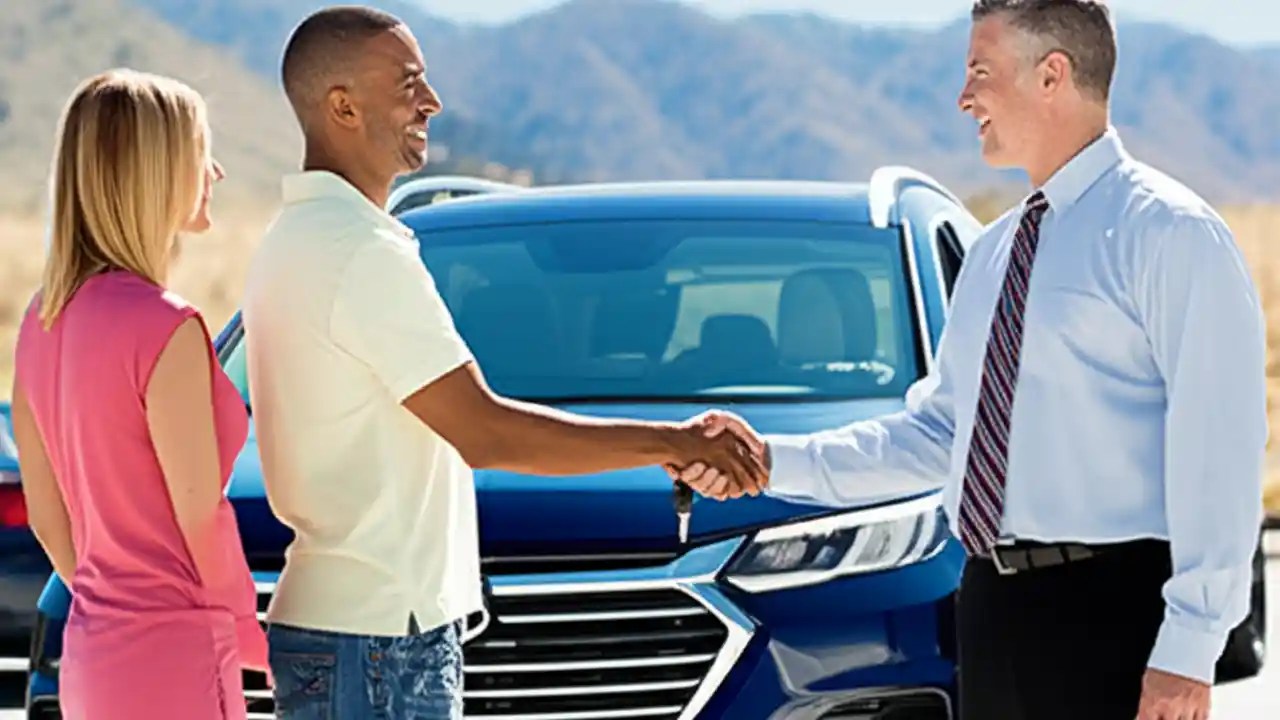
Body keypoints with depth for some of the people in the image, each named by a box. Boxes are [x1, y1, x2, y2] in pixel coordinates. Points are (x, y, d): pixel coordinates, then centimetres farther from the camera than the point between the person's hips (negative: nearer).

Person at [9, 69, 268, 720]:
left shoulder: (44, 319, 7)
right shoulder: (165, 329, -18)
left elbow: (45, 513, 12)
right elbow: (201, 520, -15)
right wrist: (252, 638, 1)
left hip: (91, 664, 9)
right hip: (176, 665, -9)